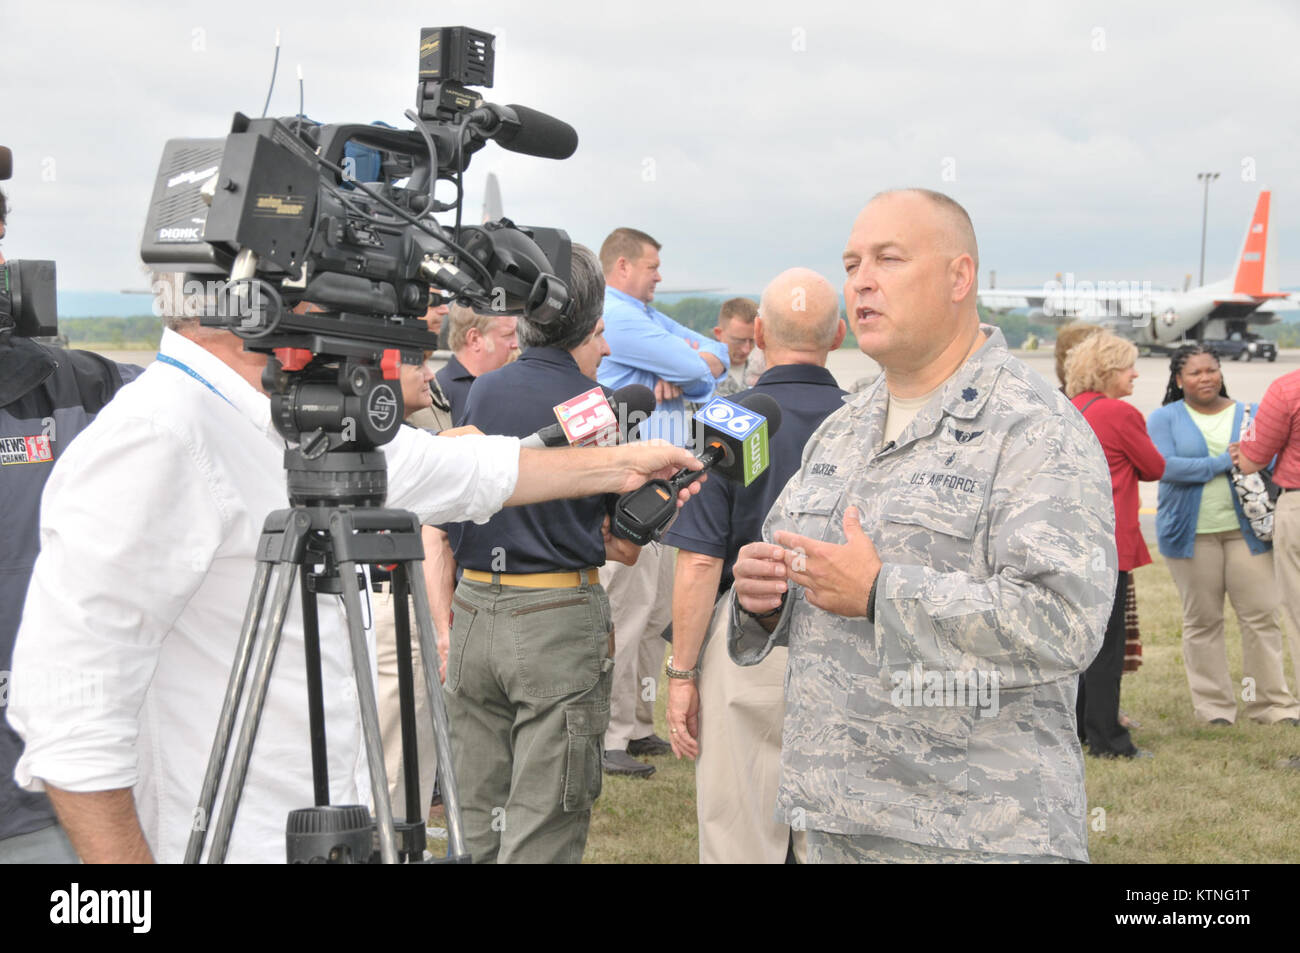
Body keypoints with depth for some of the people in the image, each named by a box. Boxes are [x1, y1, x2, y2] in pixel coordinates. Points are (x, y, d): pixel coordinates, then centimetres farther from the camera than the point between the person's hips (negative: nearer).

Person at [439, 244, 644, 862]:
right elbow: (626, 546, -4)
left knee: (482, 823, 14)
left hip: (474, 609, 5)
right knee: (543, 836, -1)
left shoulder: (479, 393, 6)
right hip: (560, 621, -5)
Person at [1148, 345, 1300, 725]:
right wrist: (1223, 463, -14)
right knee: (1201, 619, 3)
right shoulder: (1165, 418, 3)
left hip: (1245, 528, 1)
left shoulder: (1249, 414, 10)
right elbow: (1165, 466, -12)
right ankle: (1214, 705, 12)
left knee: (1261, 614, -2)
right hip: (1192, 533, -1)